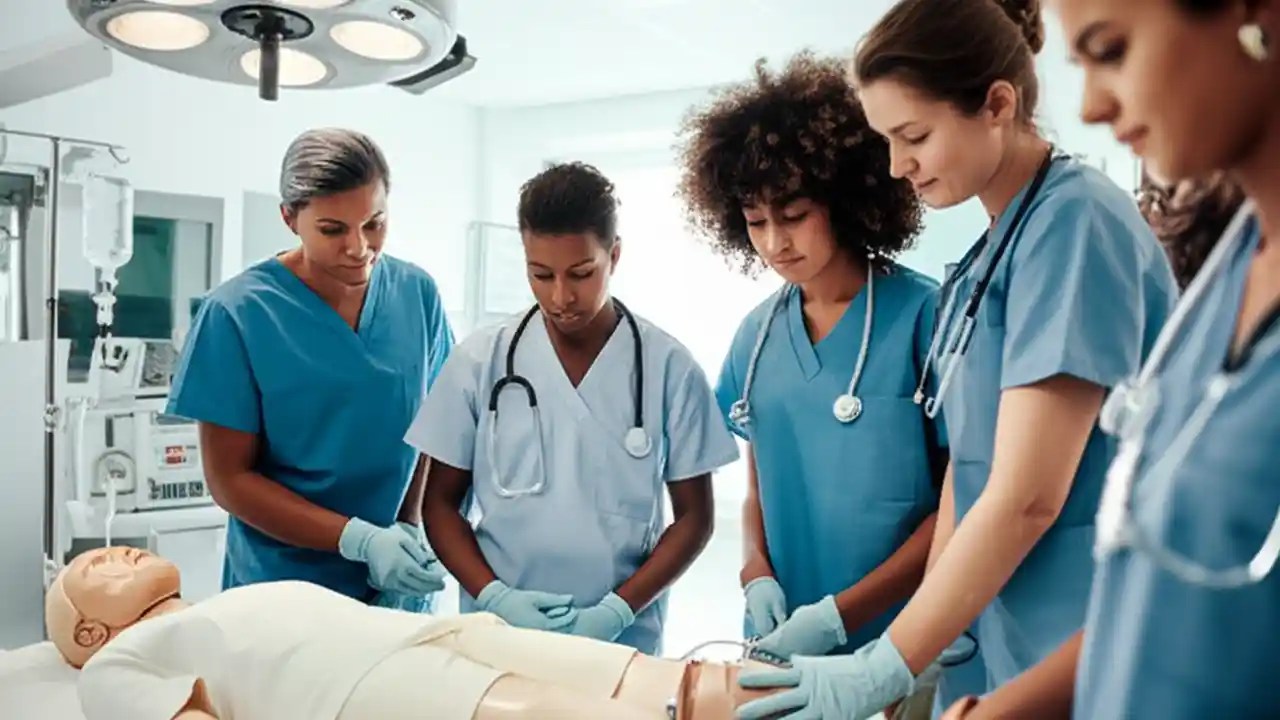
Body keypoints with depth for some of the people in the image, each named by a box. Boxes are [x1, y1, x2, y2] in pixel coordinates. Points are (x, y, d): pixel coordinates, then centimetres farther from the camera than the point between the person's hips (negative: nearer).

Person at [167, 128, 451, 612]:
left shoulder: (417, 293, -3)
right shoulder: (238, 313, -12)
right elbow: (229, 478, -10)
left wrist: (411, 527, -11)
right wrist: (359, 539, -19)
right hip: (285, 590, -3)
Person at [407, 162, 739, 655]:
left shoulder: (669, 368, -5)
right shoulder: (480, 361, -2)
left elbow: (693, 517, 0)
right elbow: (440, 503, 4)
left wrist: (618, 611, -11)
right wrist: (493, 596, -10)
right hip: (497, 632, 1)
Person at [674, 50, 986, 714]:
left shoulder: (923, 315, -11)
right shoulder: (756, 335, 4)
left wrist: (842, 614, -16)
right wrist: (757, 575, -6)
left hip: (910, 644, -4)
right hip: (787, 645, 5)